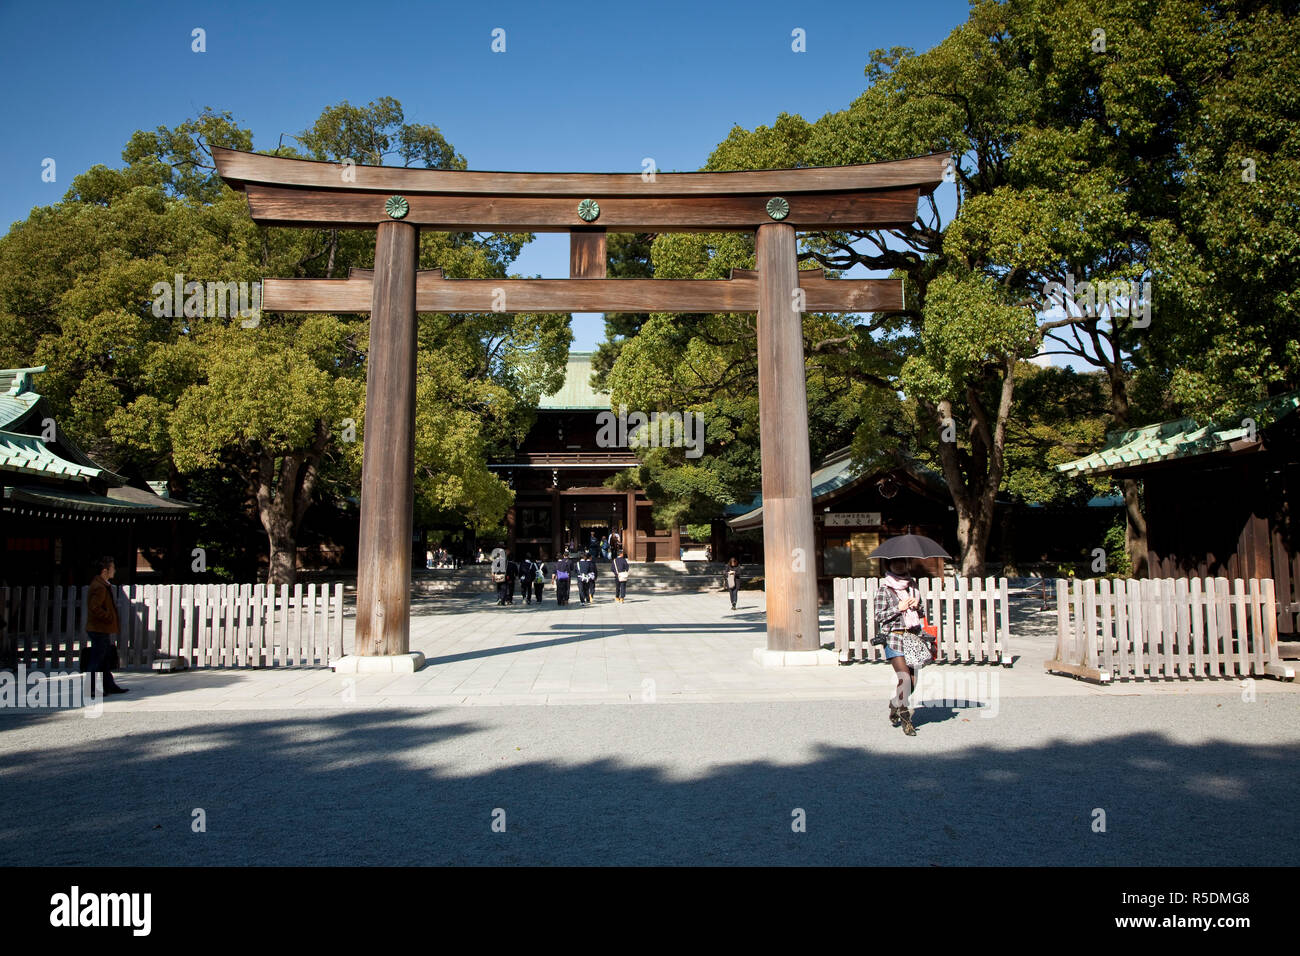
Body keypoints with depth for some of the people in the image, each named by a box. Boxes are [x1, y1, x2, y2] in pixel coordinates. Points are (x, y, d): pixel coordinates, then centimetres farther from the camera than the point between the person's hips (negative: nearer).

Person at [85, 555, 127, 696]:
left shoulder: (101, 585, 14)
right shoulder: (99, 587, -19)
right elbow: (95, 608, -28)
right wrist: (110, 618, -19)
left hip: (101, 630, 11)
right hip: (99, 630, -11)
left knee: (104, 659, 16)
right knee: (97, 660, -4)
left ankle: (109, 685, 24)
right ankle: (91, 689, 2)